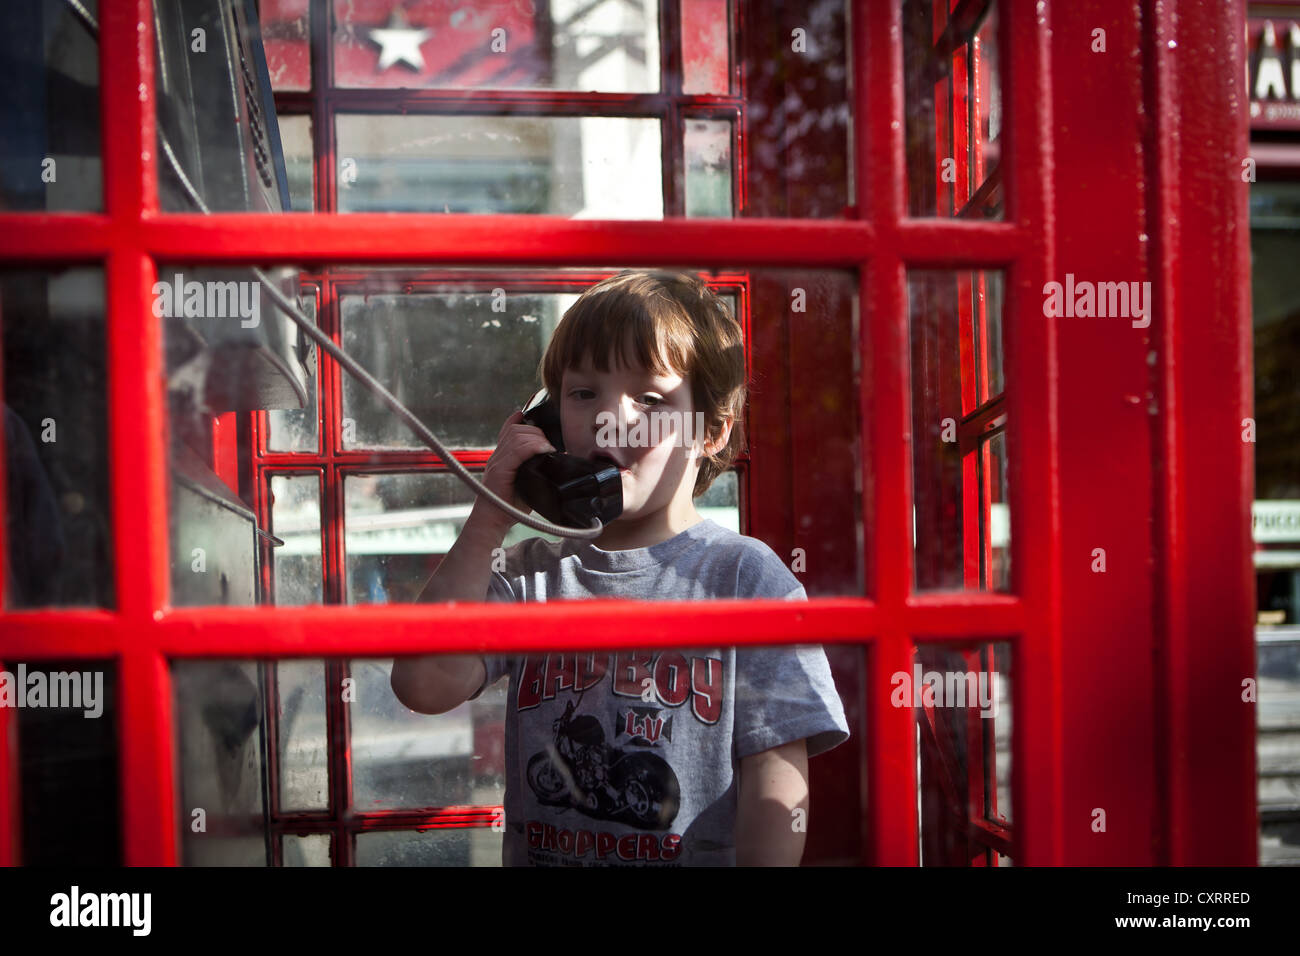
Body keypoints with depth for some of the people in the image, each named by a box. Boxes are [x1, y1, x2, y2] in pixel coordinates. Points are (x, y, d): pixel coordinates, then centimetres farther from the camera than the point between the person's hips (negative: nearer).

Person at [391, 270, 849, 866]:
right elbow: (425, 686, -6)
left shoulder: (745, 576, -1)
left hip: (701, 859, -4)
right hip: (534, 855, 4)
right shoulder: (530, 573, 9)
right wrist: (488, 521, -3)